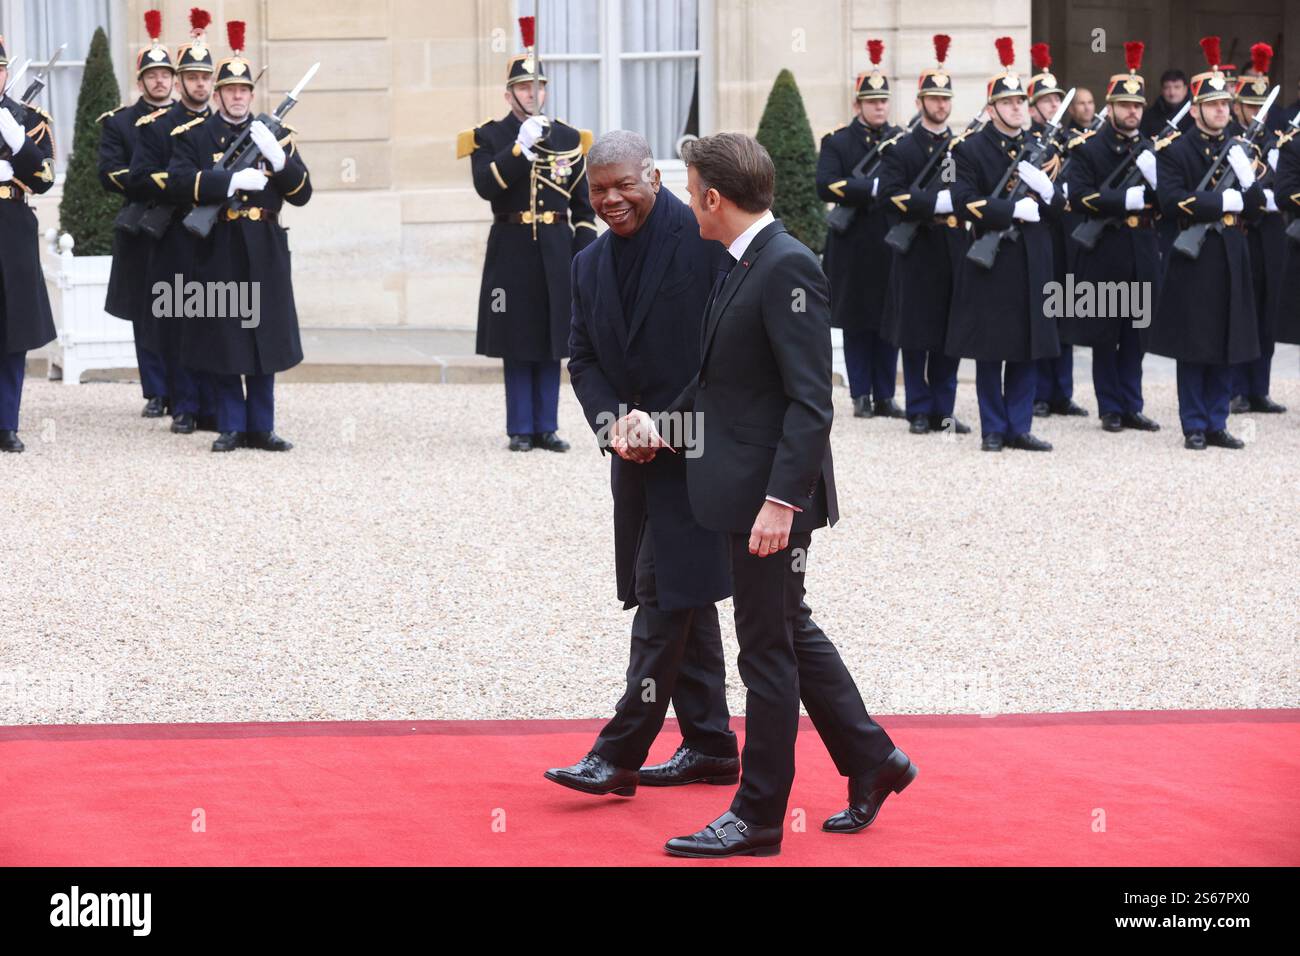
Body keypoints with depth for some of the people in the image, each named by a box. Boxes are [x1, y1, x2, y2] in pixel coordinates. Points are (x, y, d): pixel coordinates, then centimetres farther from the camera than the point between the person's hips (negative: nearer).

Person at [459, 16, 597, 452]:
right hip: (512, 252, -2)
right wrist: (522, 147, -21)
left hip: (557, 252, 2)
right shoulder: (489, 137, 2)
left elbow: (583, 206, 10)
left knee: (551, 342, 5)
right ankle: (521, 429, 5)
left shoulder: (569, 138, 10)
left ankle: (547, 427, 10)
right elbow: (487, 186, -15)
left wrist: (586, 254, 3)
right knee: (517, 345, 0)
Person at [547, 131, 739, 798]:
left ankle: (620, 754, -10)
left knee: (665, 594, -10)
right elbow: (582, 359, 12)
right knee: (684, 598, 13)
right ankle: (710, 747, 21)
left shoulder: (704, 242, -10)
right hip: (637, 453, 8)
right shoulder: (590, 265, 12)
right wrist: (613, 420, -8)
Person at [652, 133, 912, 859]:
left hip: (774, 496, -10)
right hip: (744, 487, 10)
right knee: (791, 632, 19)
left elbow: (811, 401, -23)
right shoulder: (740, 266, 10)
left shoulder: (787, 268, -20)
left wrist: (781, 500, -27)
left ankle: (758, 818, 10)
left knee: (769, 647, 0)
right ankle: (872, 760, 30)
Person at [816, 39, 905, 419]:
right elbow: (827, 186, -14)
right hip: (854, 250, -3)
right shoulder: (837, 142, 0)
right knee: (857, 324, 3)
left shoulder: (902, 141, 10)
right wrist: (874, 188, -20)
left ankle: (885, 395, 12)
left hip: (892, 246, 3)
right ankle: (862, 396, 10)